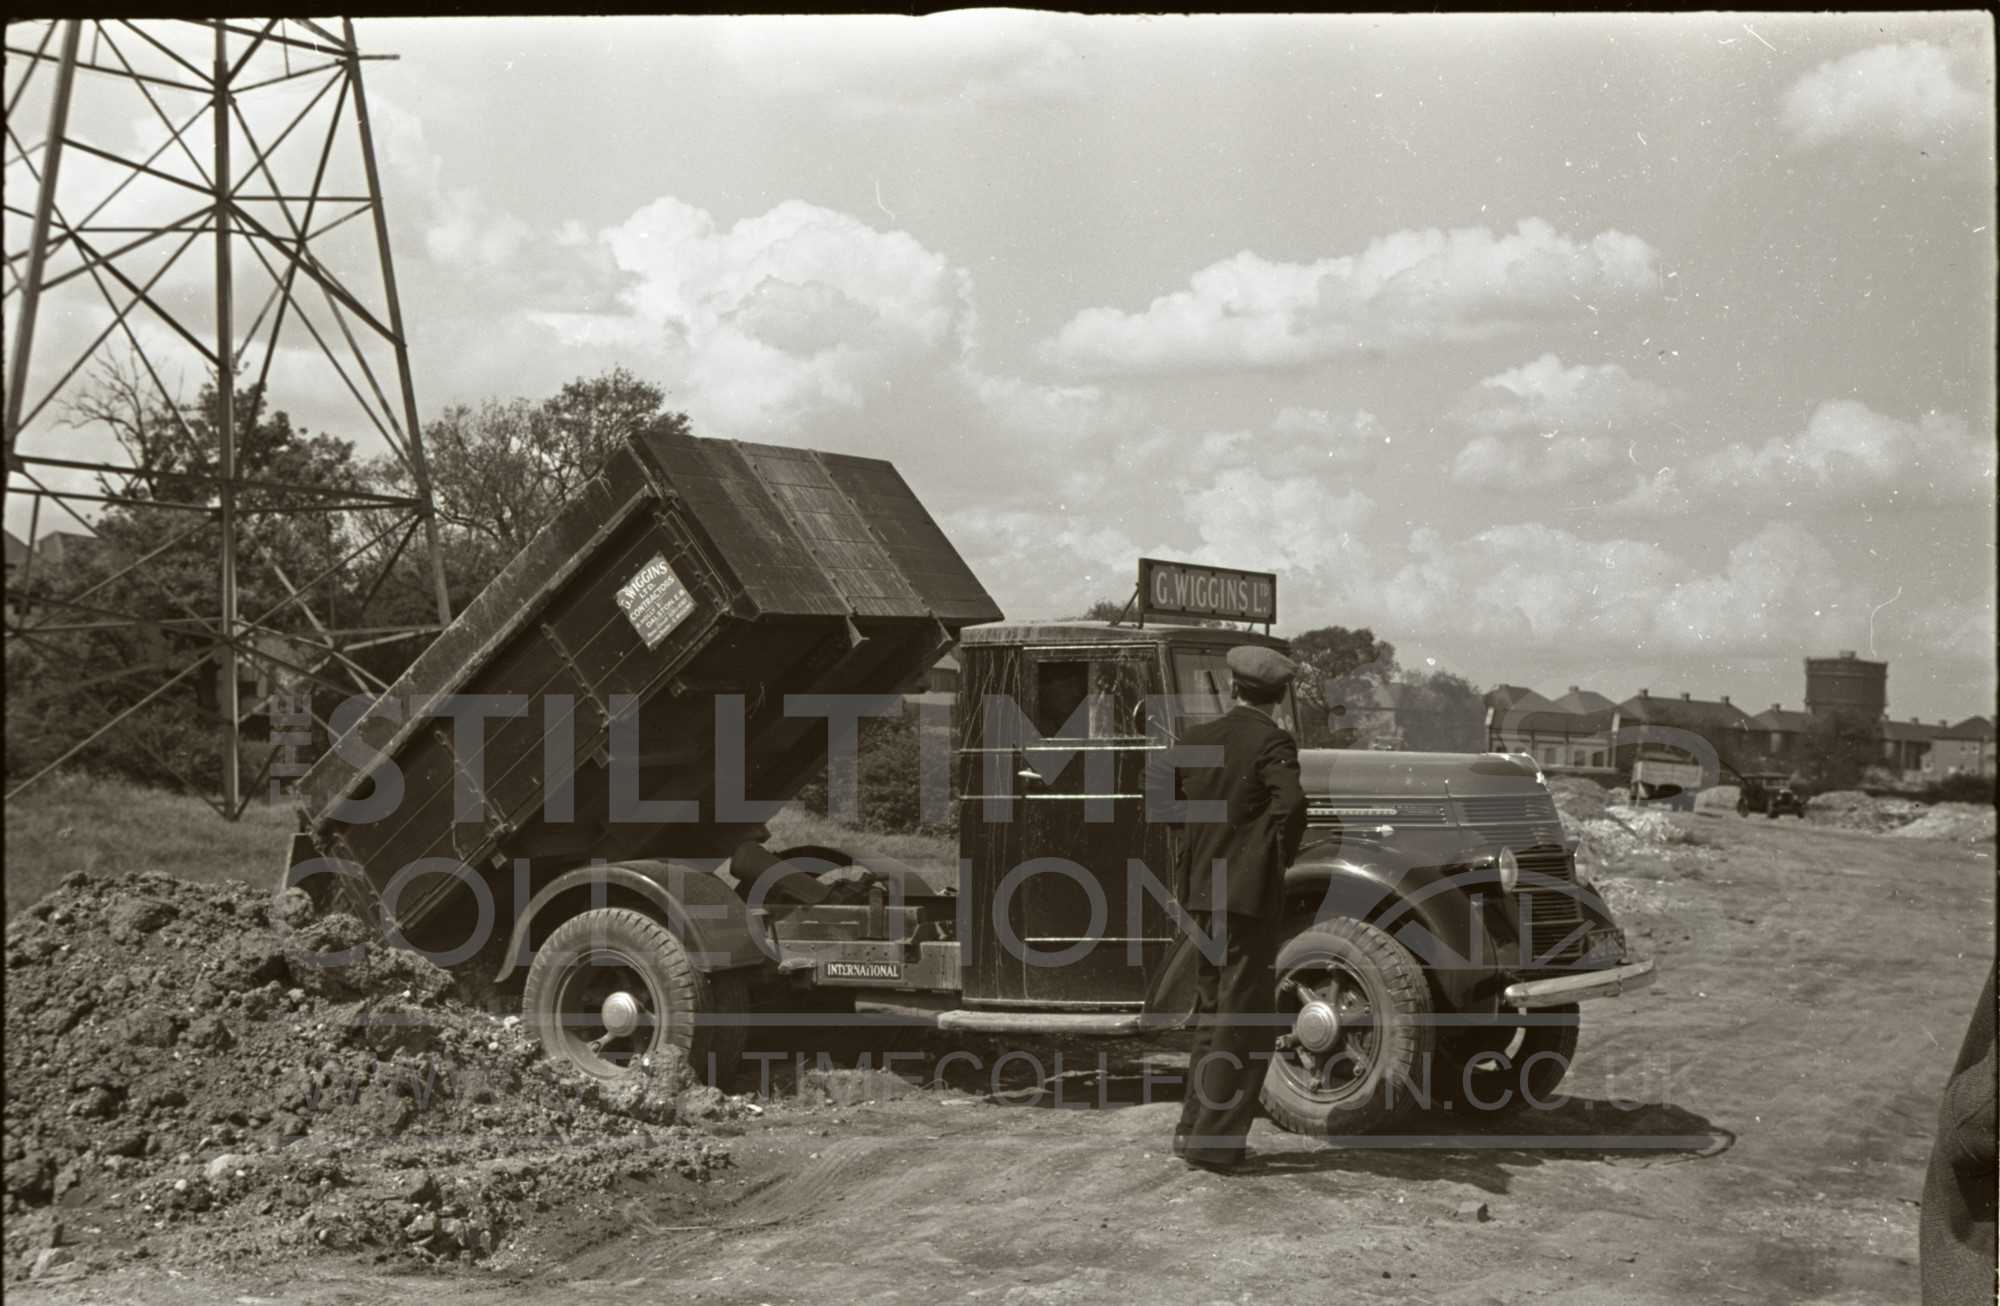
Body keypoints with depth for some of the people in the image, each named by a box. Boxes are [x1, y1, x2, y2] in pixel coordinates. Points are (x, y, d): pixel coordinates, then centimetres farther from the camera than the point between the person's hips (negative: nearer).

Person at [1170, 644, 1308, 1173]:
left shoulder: (1199, 738, 8)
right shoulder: (1272, 741, -11)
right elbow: (1290, 801, -27)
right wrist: (1281, 854, -12)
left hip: (1201, 893, 7)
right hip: (1250, 895, -6)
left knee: (1212, 1013, 19)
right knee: (1244, 1023, 1)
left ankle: (1193, 1128, 22)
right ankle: (1213, 1142, 1)